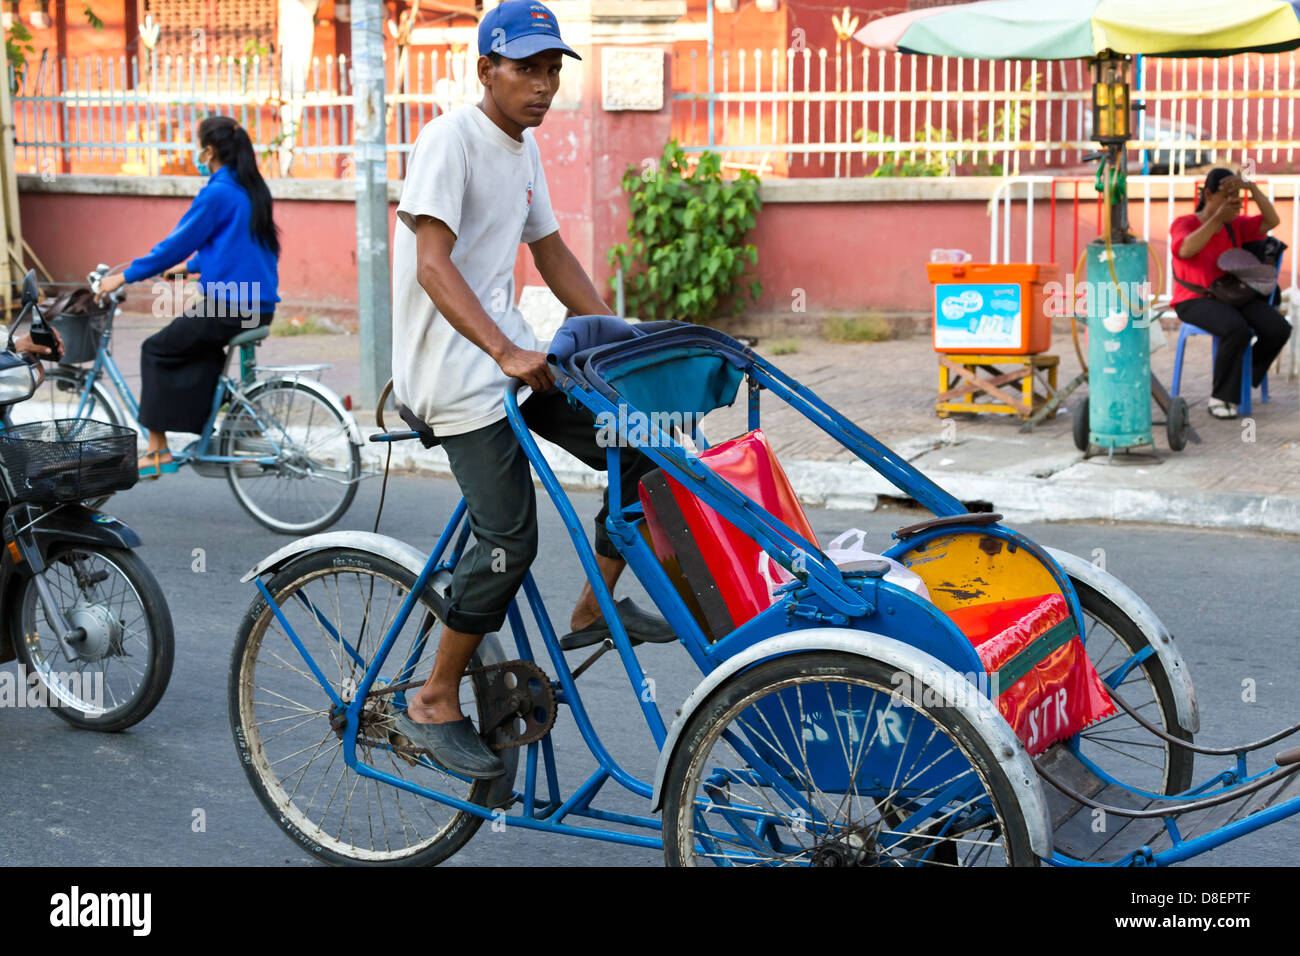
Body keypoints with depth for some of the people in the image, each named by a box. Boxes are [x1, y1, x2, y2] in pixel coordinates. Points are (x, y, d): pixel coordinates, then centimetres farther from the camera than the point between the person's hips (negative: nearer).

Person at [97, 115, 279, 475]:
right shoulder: (252, 189, 13)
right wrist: (190, 266, 35)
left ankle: (157, 451, 8)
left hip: (229, 307, -8)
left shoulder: (218, 193, -13)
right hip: (261, 306, 8)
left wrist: (125, 276, -3)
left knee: (156, 350, 7)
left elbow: (178, 242, -11)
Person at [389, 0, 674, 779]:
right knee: (510, 539, -13)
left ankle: (596, 610, 14)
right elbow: (432, 264, -23)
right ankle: (435, 706, 1)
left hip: (516, 352, 9)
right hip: (455, 366, -9)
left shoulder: (525, 150, 13)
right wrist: (505, 353, -34)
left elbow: (552, 253, 21)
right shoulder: (452, 139, -13)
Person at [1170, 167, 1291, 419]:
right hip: (1195, 301, -6)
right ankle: (1220, 397, -20)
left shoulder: (1235, 226, 8)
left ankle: (1235, 382, 1)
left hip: (1233, 297, 6)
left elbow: (1272, 221, -6)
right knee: (1238, 330, -35)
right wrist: (1218, 218, -33)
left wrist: (1251, 187, -18)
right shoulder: (1183, 224, -8)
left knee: (1278, 329, -19)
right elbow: (1185, 250, -30)